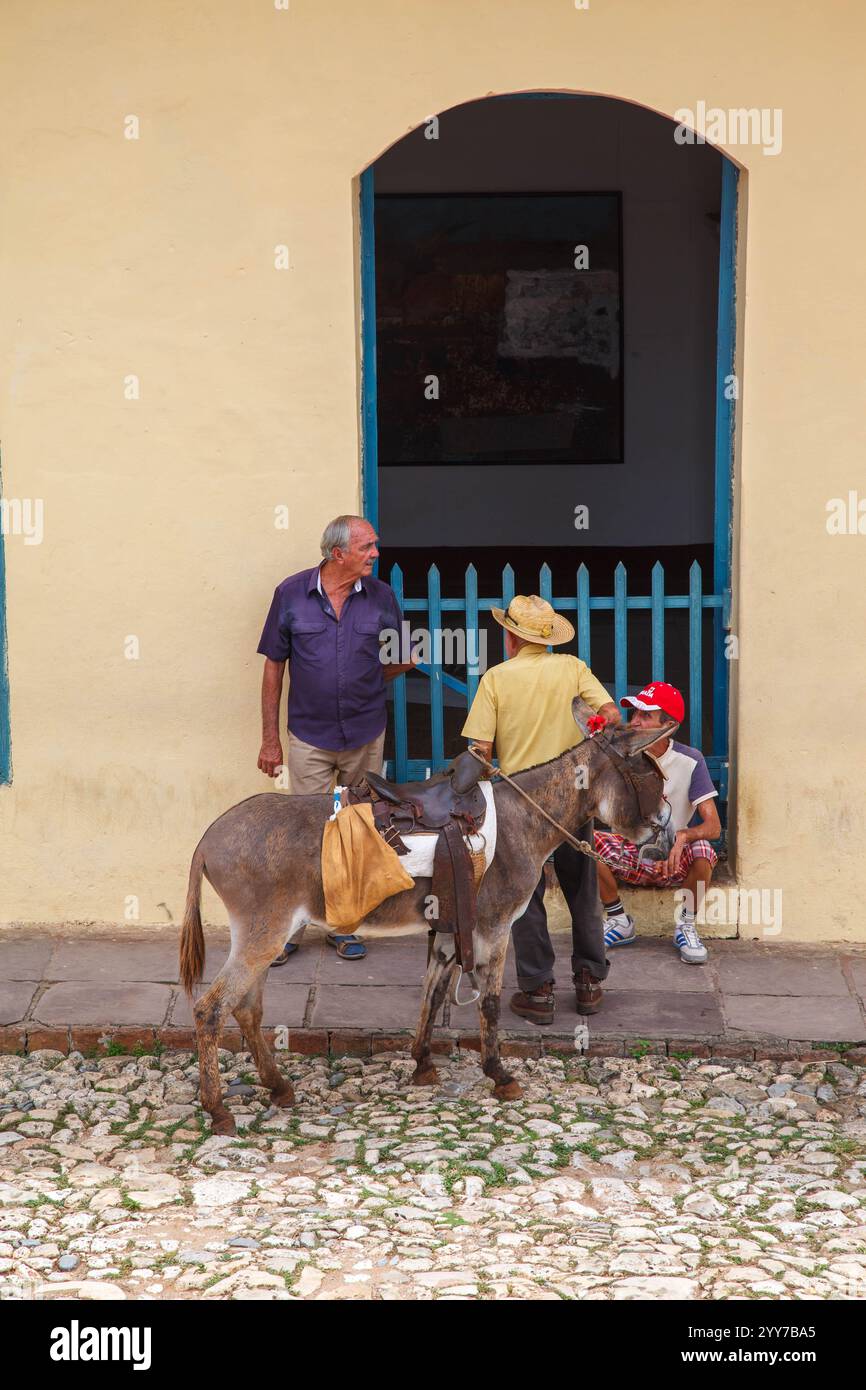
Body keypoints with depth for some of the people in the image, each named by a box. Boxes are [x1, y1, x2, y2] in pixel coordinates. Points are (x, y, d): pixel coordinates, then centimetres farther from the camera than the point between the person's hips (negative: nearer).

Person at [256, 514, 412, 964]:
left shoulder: (381, 597, -1)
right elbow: (274, 666, 0)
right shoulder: (291, 594, -5)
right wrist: (270, 739, -1)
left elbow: (400, 659, 12)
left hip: (366, 736, 2)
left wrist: (366, 686, -4)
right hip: (310, 737, -2)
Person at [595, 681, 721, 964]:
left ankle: (685, 923, -5)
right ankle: (619, 922, -4)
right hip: (631, 856, 2)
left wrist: (683, 836, -40)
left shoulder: (690, 761, -11)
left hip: (675, 861, -2)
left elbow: (713, 826, -19)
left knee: (702, 851, -35)